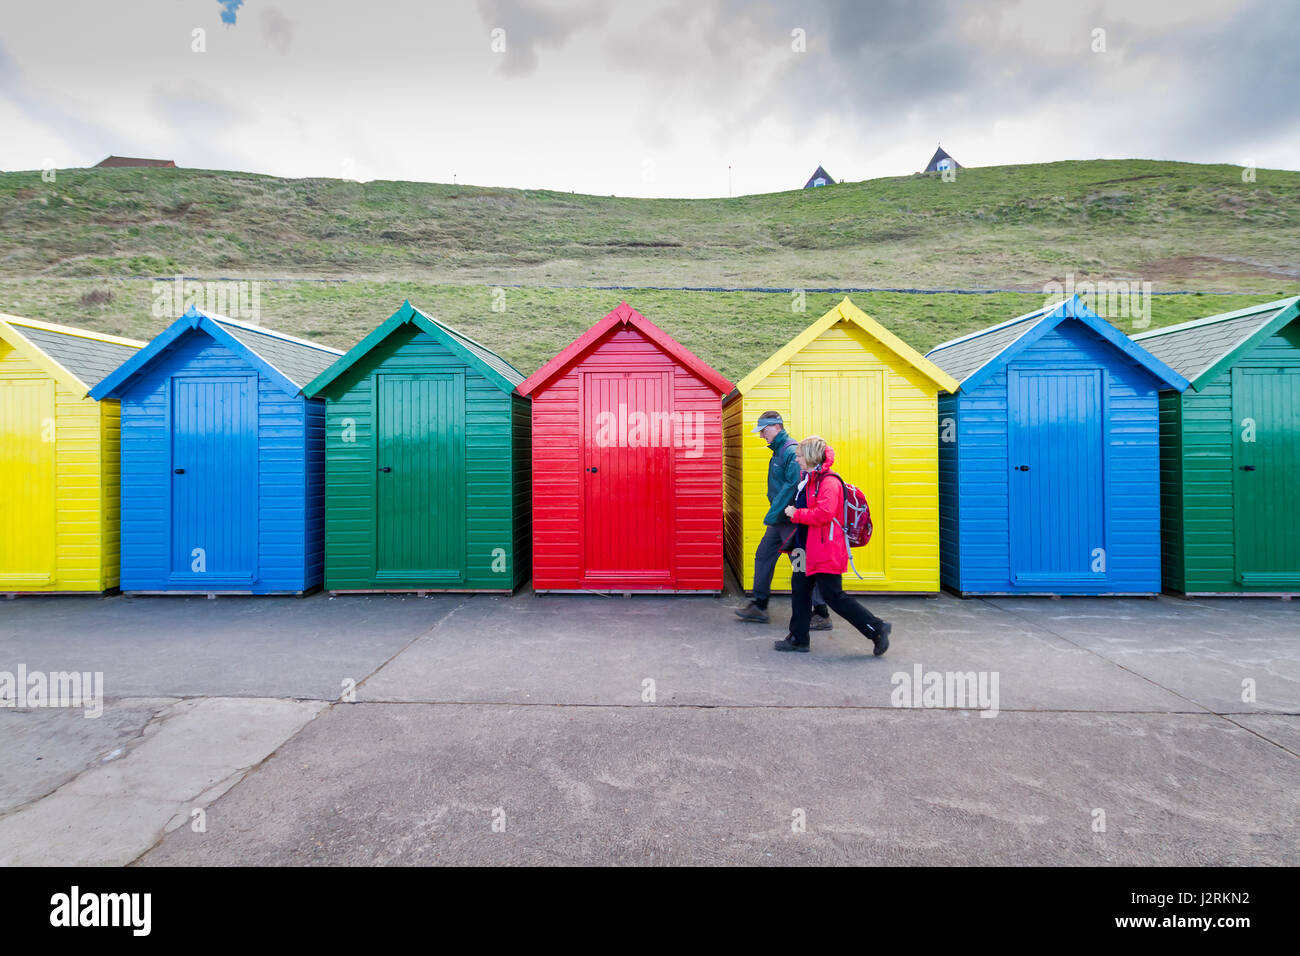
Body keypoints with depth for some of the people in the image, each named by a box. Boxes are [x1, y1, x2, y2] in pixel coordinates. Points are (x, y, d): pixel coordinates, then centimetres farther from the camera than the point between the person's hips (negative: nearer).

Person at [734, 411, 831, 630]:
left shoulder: (792, 452, -18)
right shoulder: (778, 451, 13)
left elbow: (792, 487, -25)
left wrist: (772, 515, -22)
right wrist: (773, 515, 16)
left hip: (792, 521, -10)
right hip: (780, 520, 10)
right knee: (763, 557, 13)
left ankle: (822, 615, 10)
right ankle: (759, 606, 24)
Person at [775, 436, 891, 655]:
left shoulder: (829, 481, -17)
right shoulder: (810, 479, 14)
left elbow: (824, 514, -28)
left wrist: (796, 514, -17)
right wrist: (794, 513, 9)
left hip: (826, 551, -10)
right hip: (810, 548, 10)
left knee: (834, 596, -4)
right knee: (799, 588, 12)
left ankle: (878, 629, 10)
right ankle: (798, 639, 22)